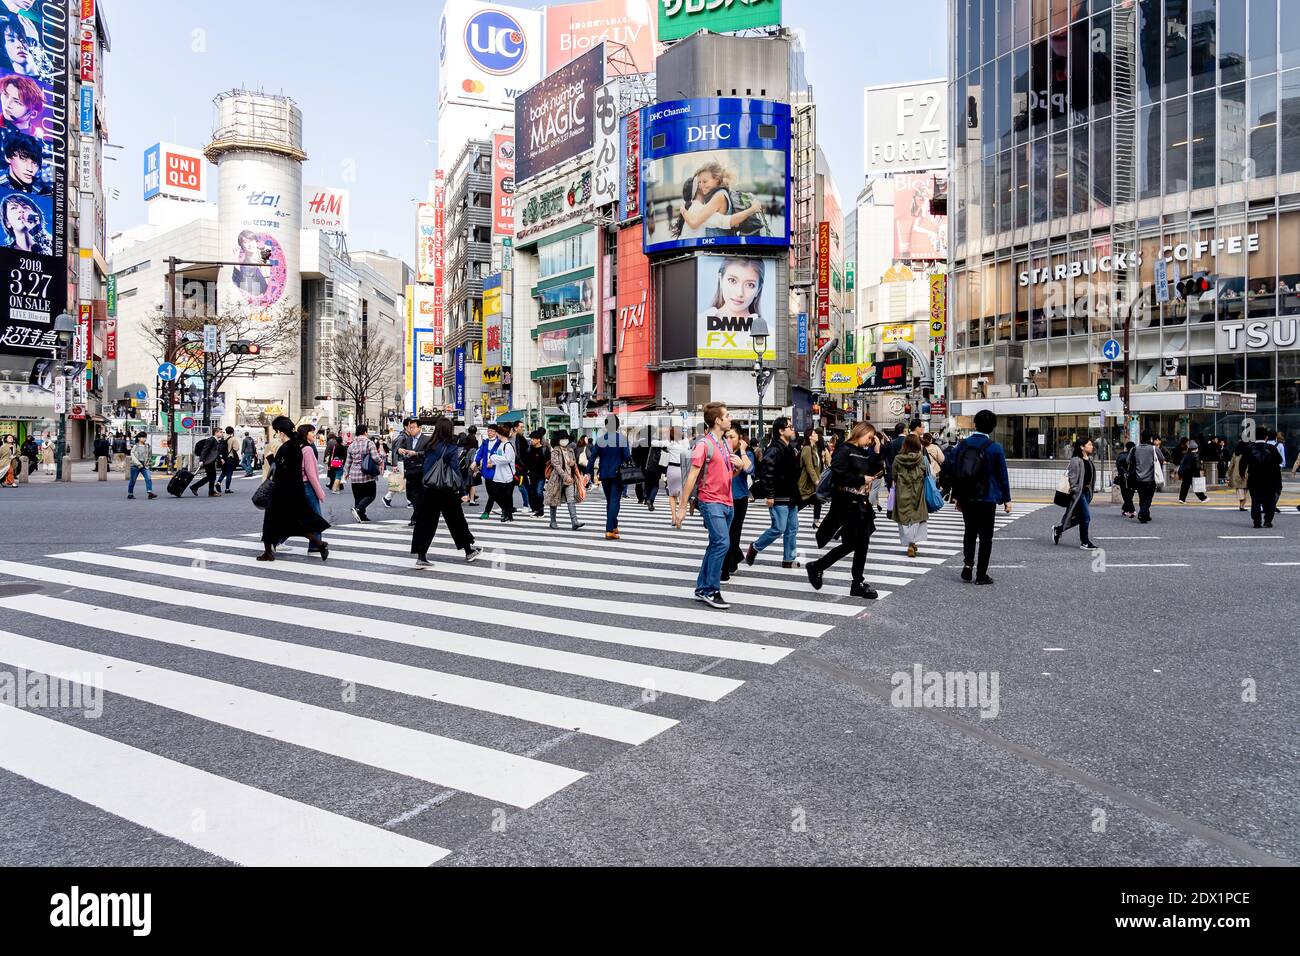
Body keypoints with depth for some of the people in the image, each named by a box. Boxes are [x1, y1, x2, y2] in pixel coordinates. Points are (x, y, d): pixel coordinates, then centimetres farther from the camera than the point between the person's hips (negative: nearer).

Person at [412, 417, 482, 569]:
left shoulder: (430, 446, 5)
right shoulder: (451, 448, -10)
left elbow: (426, 467, 8)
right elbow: (456, 470, -13)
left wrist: (426, 483, 15)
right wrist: (463, 492, -10)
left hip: (429, 491, 4)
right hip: (447, 492, -4)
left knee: (426, 522, 6)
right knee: (457, 521, 11)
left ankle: (421, 557, 0)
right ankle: (469, 552, 26)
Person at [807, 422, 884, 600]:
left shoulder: (864, 452, 15)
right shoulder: (844, 449, -10)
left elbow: (877, 472, 15)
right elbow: (838, 473, -21)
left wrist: (877, 452, 5)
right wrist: (861, 479, -16)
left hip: (861, 502, 8)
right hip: (846, 502, -8)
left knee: (863, 543, 7)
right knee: (850, 544, -5)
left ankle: (858, 583, 14)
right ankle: (816, 567, 12)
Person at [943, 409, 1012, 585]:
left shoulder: (962, 445, 0)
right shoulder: (995, 448, -9)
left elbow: (950, 470, 4)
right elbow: (1003, 475, -6)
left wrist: (957, 495, 13)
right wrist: (1007, 499, 3)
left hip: (965, 498, 3)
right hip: (986, 499, -3)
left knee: (970, 532, 19)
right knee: (985, 536, 6)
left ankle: (968, 563, 1)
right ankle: (981, 575, 8)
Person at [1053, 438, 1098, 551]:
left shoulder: (1090, 459, 12)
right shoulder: (1076, 460, -15)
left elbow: (1092, 476, 19)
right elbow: (1072, 477, -16)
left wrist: (1090, 492, 16)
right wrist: (1074, 492, -18)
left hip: (1087, 491, 9)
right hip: (1079, 491, -9)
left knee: (1080, 517, 13)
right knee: (1086, 517, -6)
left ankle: (1058, 530, 28)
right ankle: (1084, 542, 5)